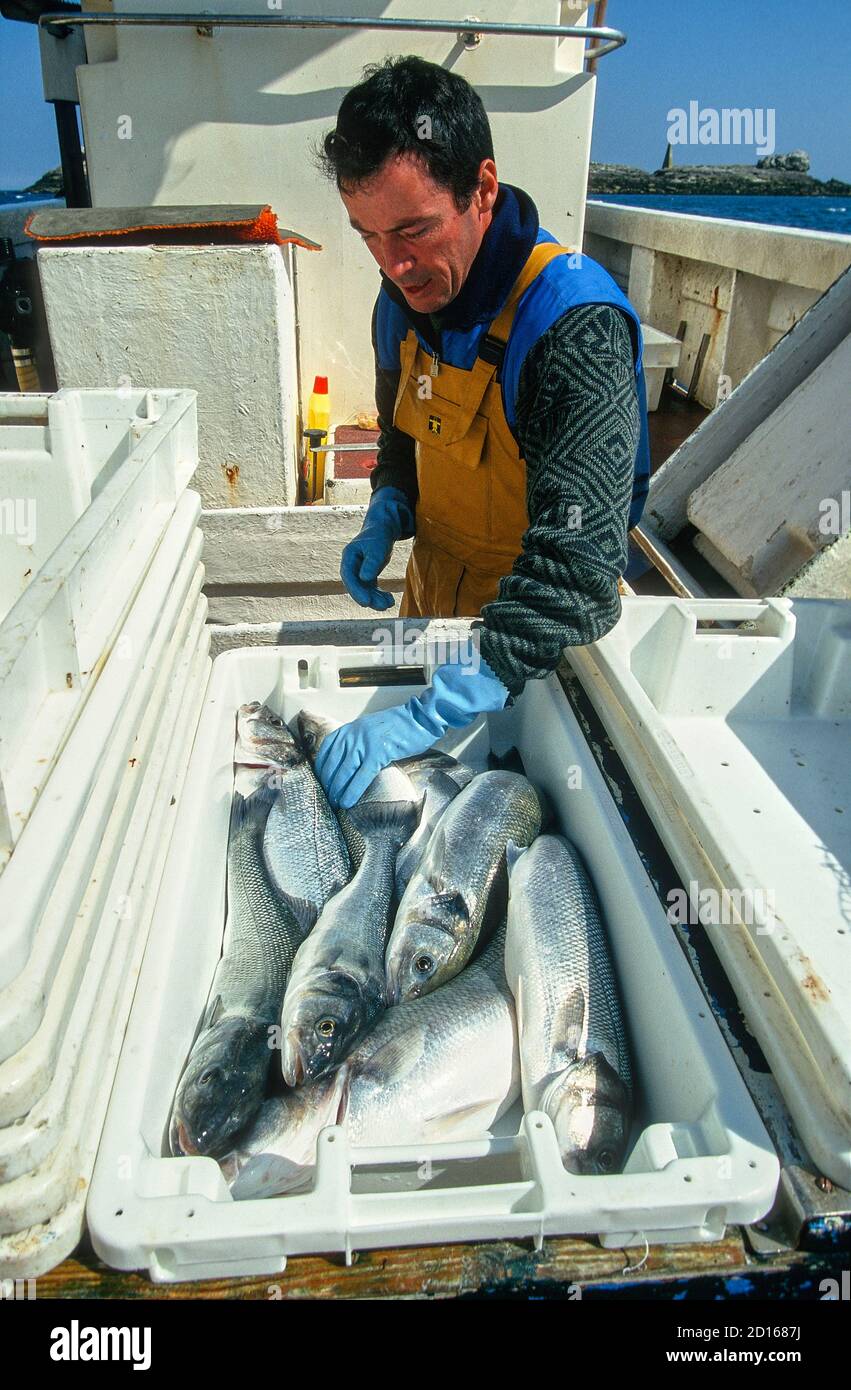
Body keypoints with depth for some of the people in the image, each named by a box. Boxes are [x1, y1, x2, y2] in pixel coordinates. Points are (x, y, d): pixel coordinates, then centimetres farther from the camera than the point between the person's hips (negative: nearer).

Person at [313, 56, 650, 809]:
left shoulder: (577, 325, -31)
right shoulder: (407, 295, -7)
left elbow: (575, 568, -39)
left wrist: (425, 719, -45)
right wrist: (385, 520, -9)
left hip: (538, 640, -6)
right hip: (434, 592, 7)